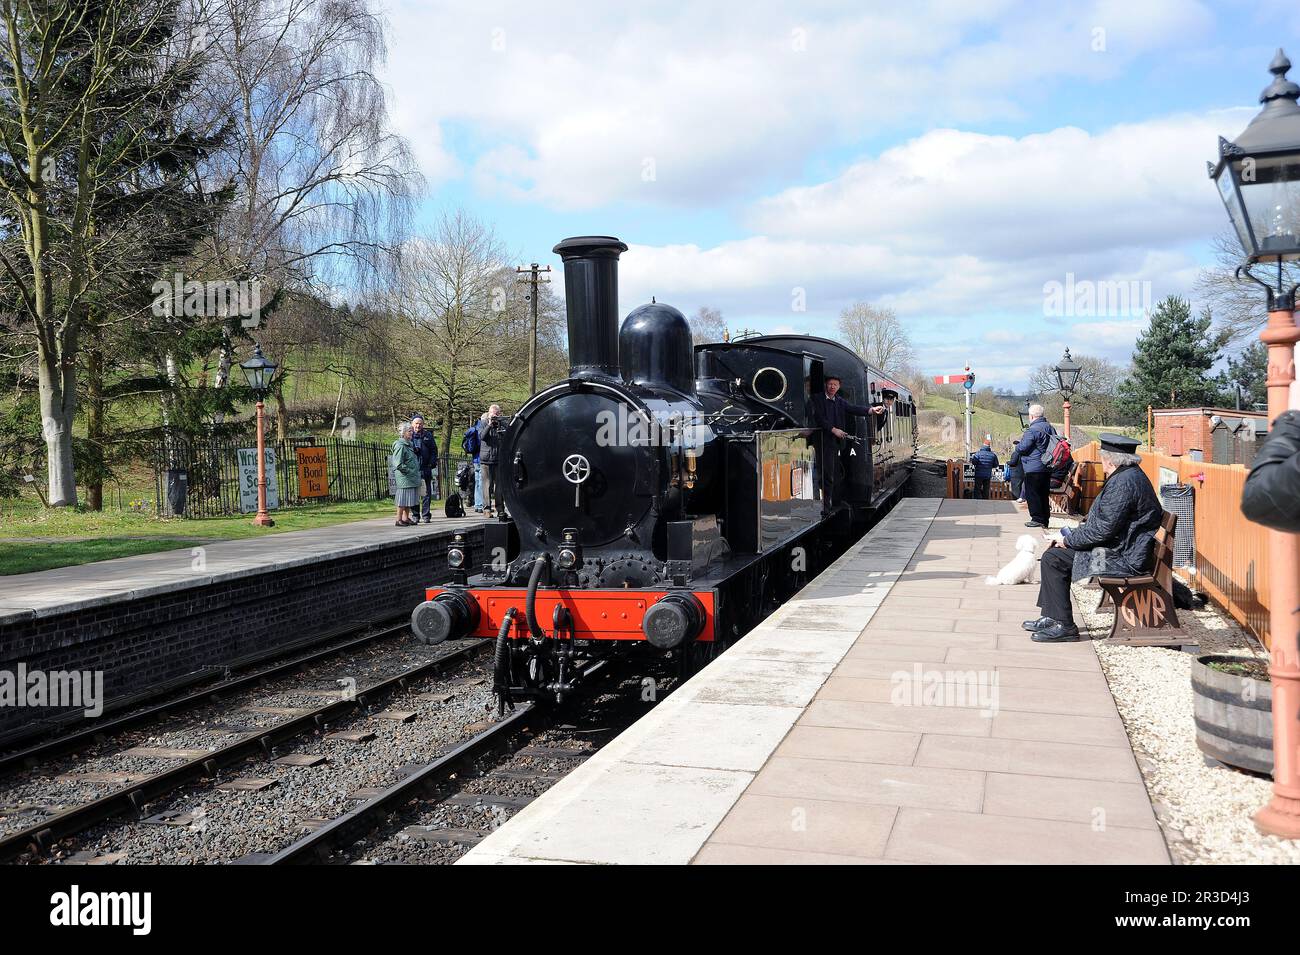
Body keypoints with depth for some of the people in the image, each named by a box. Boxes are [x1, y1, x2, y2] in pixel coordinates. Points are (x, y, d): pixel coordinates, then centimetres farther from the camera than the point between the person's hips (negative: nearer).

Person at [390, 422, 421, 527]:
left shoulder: (408, 444, 16)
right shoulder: (400, 446, -15)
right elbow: (398, 465, -21)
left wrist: (416, 472, 16)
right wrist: (409, 471, -14)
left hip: (411, 478, 9)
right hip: (404, 478, -9)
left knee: (409, 499, 14)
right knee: (402, 500, -4)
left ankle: (406, 518, 22)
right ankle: (399, 520, 2)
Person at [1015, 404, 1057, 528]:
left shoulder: (1032, 430, -17)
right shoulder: (1050, 428, 11)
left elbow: (1022, 448, -18)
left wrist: (1017, 446, 3)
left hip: (1033, 469, -8)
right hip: (1047, 468, 8)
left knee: (1032, 494, -1)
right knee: (1043, 494, 13)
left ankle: (1037, 519, -3)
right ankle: (1045, 520, 17)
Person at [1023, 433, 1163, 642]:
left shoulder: (1123, 482, -22)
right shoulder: (1131, 475, 13)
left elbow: (1104, 529, -25)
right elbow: (1103, 520, 19)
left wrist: (1069, 540, -11)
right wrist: (1073, 535, 11)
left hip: (1122, 558, -11)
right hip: (1124, 549, 11)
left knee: (1053, 559, -12)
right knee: (1052, 555, 14)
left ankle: (1063, 626, -6)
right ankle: (1051, 617, 17)